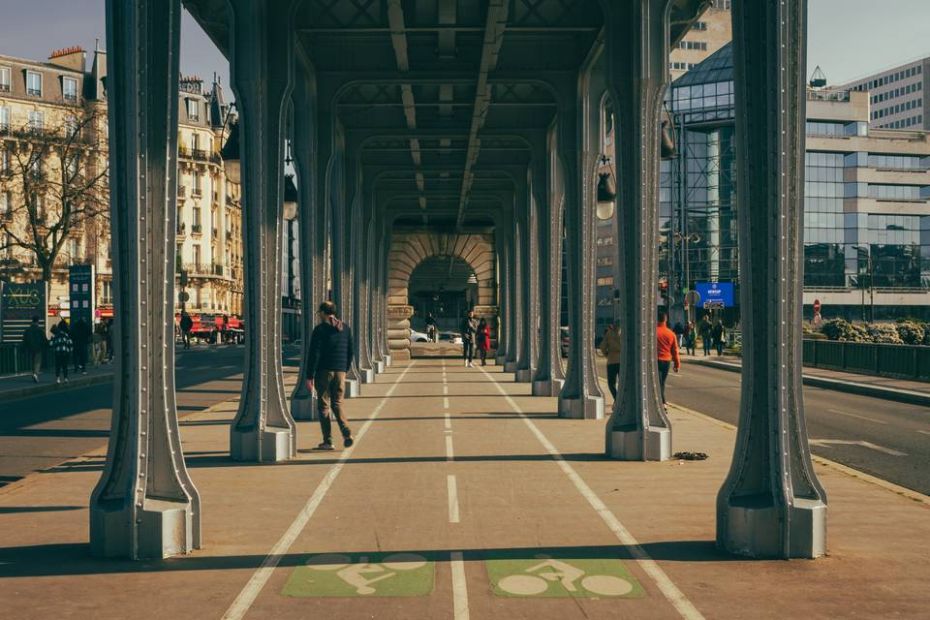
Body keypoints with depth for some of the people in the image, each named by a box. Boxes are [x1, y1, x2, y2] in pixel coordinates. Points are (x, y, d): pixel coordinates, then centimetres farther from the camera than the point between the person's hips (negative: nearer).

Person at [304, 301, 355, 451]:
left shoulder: (320, 329, -7)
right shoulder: (346, 328, 9)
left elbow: (313, 354, -10)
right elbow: (350, 352, 13)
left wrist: (309, 376, -7)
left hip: (324, 371, -4)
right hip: (340, 371, 4)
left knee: (324, 406, 4)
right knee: (337, 404, 12)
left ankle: (328, 441, 5)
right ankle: (347, 433, -9)